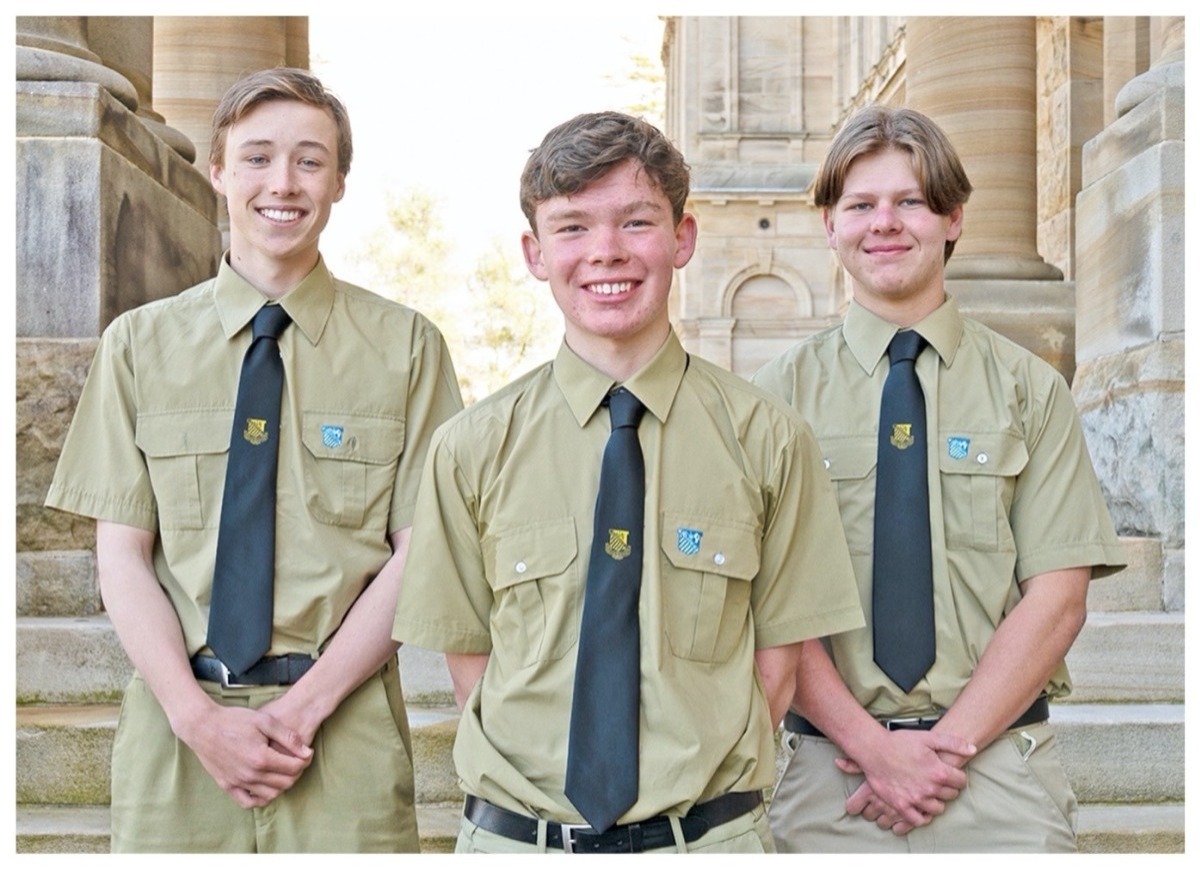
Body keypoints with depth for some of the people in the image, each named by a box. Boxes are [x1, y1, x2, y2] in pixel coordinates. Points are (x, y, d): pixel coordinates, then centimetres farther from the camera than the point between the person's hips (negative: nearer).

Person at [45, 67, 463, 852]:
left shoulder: (405, 346, 1)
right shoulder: (140, 344, 5)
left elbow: (418, 552, -3)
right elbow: (122, 554, 2)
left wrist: (306, 705, -11)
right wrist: (197, 716, -10)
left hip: (345, 735, -1)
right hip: (175, 734, 1)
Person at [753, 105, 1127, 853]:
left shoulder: (1029, 389, 3)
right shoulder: (781, 393, 2)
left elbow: (1058, 596, -3)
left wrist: (950, 745, -11)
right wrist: (873, 745, -13)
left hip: (1003, 778, 1)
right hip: (829, 773, 0)